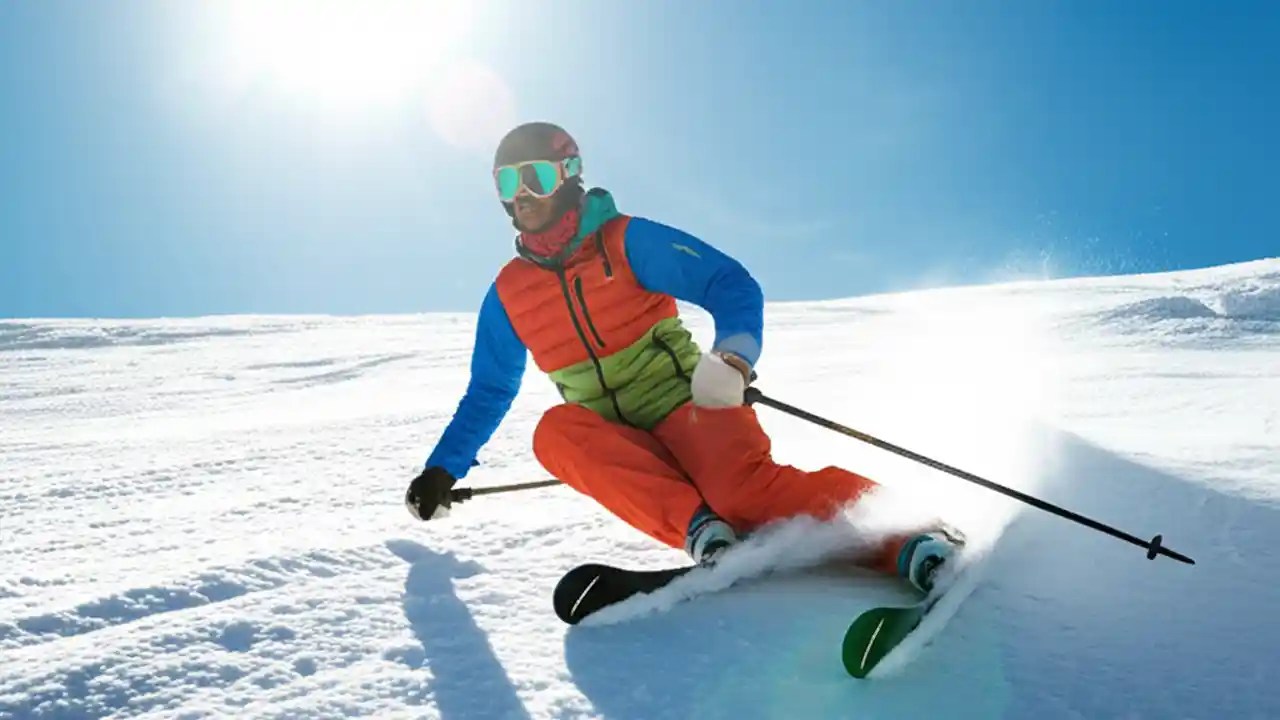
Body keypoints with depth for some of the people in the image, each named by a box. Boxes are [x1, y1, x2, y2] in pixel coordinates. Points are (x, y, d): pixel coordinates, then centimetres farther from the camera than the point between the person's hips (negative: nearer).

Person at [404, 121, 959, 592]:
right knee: (555, 430, -29)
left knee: (745, 488, -35)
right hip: (621, 448, 4)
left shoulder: (626, 241, -2)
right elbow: (488, 392, 23)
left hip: (688, 409, -4)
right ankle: (698, 526, -37)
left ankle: (912, 546, -42)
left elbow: (731, 283, -10)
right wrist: (443, 470, 20)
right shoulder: (508, 293, 11)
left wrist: (734, 356, -30)